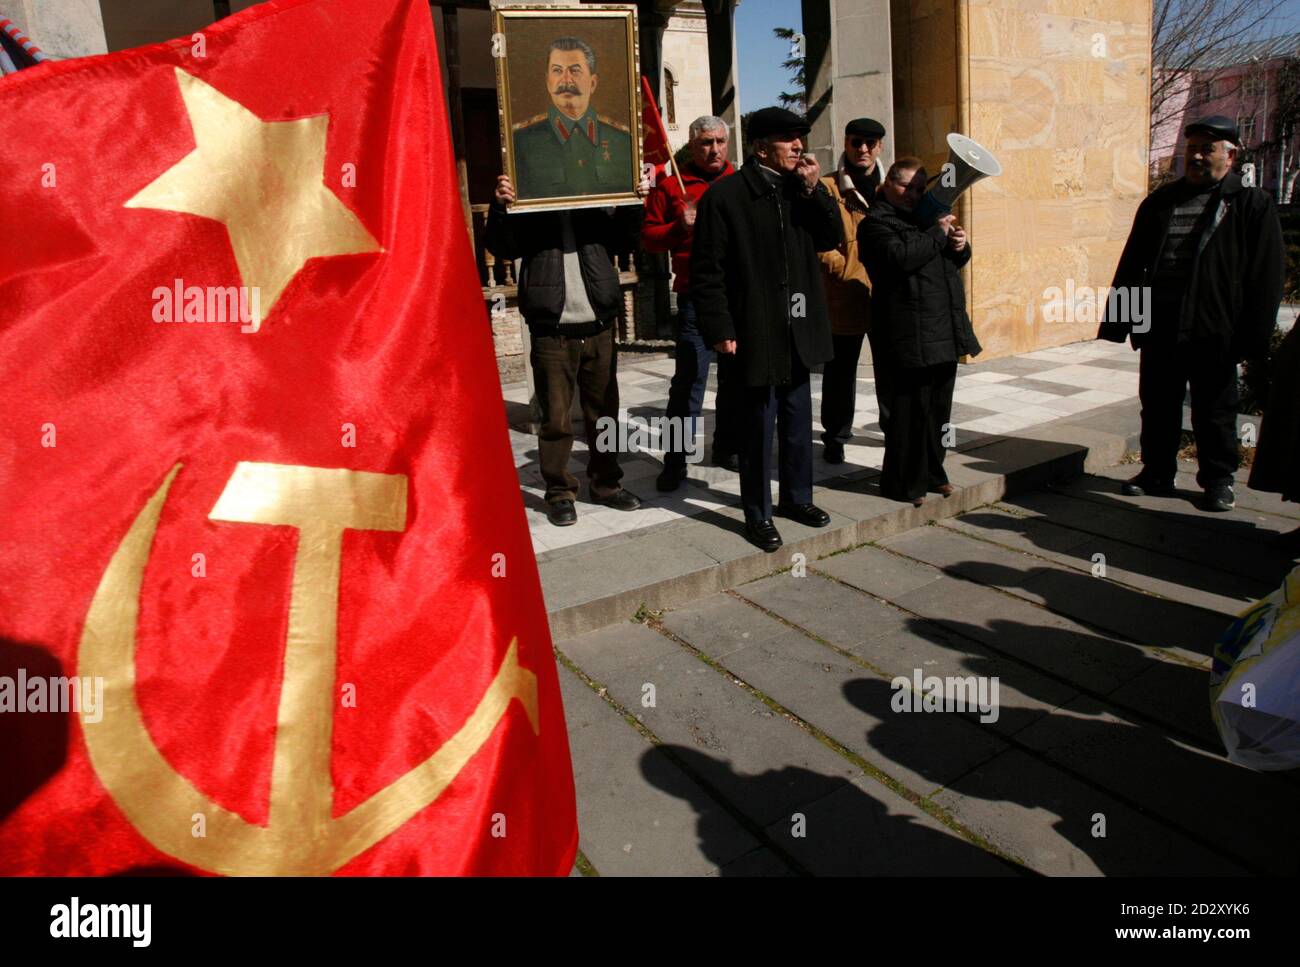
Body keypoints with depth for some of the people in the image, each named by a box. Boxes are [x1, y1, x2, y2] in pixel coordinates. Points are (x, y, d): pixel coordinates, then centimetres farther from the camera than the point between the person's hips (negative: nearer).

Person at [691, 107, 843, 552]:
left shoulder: (800, 188, 9)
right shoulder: (725, 195, -10)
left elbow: (831, 239, 9)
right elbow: (707, 269, -12)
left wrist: (814, 190, -3)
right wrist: (720, 329, -16)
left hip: (799, 330, 6)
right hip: (756, 334, -6)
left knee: (798, 420, 17)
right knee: (759, 424, 3)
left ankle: (797, 496, 33)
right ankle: (758, 514, 16)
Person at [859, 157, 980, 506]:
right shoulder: (876, 223, -4)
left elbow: (954, 262, 26)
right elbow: (900, 257, -22)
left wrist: (960, 246, 5)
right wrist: (938, 234, -14)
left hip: (944, 331, 9)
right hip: (910, 336, -9)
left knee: (939, 408, 14)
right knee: (911, 409, -5)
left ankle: (931, 472, 26)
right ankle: (902, 482, 5)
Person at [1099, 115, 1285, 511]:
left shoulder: (1251, 204, 0)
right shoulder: (1160, 201, 12)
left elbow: (1265, 275, -5)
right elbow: (1131, 265, 12)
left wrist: (1252, 336, -11)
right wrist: (1118, 321, 6)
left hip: (1212, 329, -4)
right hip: (1158, 326, 4)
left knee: (1214, 410, 6)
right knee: (1157, 405, 11)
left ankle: (1218, 479, 20)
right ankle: (1157, 472, 24)